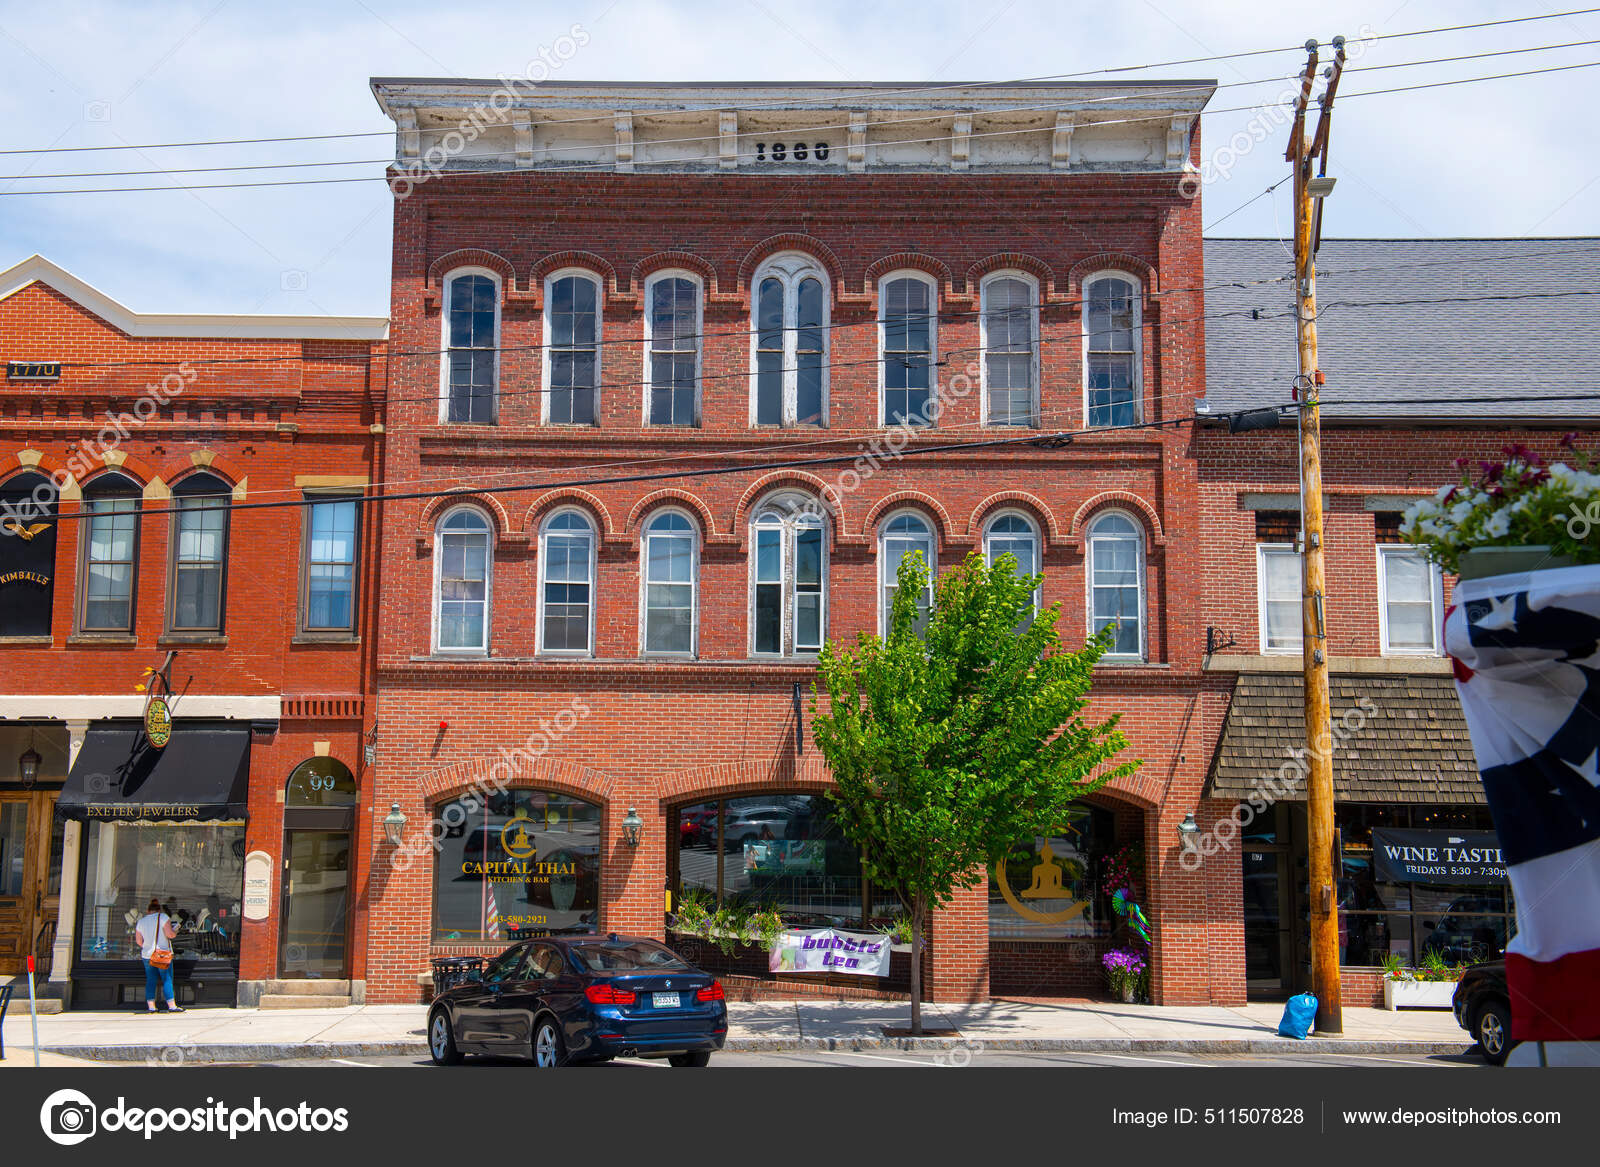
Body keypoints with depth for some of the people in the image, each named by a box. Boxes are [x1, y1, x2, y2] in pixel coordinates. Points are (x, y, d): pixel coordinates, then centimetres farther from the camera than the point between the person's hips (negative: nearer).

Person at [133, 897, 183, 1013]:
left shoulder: (141, 921, 8)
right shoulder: (163, 917, -6)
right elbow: (169, 934, -15)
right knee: (167, 979, -3)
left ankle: (150, 1006, 7)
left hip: (147, 955, 5)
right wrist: (175, 931, 6)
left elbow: (139, 941, 11)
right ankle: (172, 1006, -6)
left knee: (150, 980, 9)